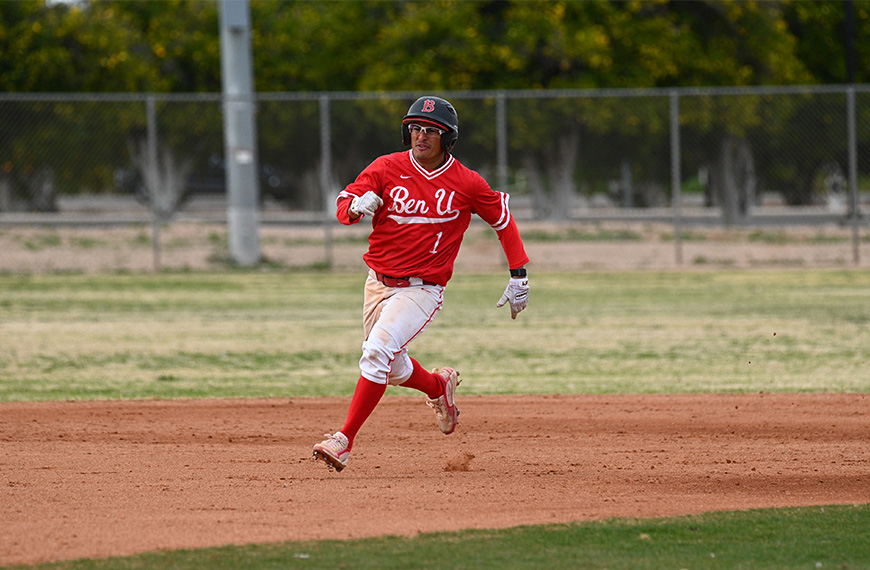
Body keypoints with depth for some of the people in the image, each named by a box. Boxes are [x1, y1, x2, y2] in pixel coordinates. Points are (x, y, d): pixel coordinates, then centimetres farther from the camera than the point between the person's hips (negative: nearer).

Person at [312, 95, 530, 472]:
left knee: (377, 353, -23)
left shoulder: (467, 183, -7)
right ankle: (440, 386, 50)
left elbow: (503, 220, 6)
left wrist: (519, 275, 2)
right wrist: (357, 206, -31)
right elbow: (343, 207, -6)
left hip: (421, 289, -4)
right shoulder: (387, 168, -3)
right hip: (378, 282, 4)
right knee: (394, 369, 16)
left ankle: (345, 440, -21)